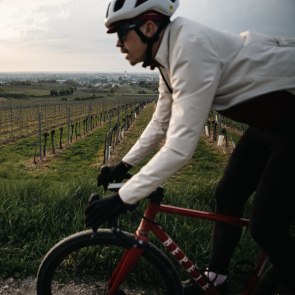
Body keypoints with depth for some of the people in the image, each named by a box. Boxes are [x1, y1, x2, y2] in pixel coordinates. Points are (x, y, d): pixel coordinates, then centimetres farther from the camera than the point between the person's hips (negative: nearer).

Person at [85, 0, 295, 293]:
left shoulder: (191, 48, -28)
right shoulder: (170, 54, 2)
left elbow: (180, 146, -33)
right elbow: (161, 123, 11)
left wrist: (121, 199, -30)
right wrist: (123, 165, 14)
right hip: (270, 119, 9)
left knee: (265, 225, -8)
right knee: (227, 195, 12)